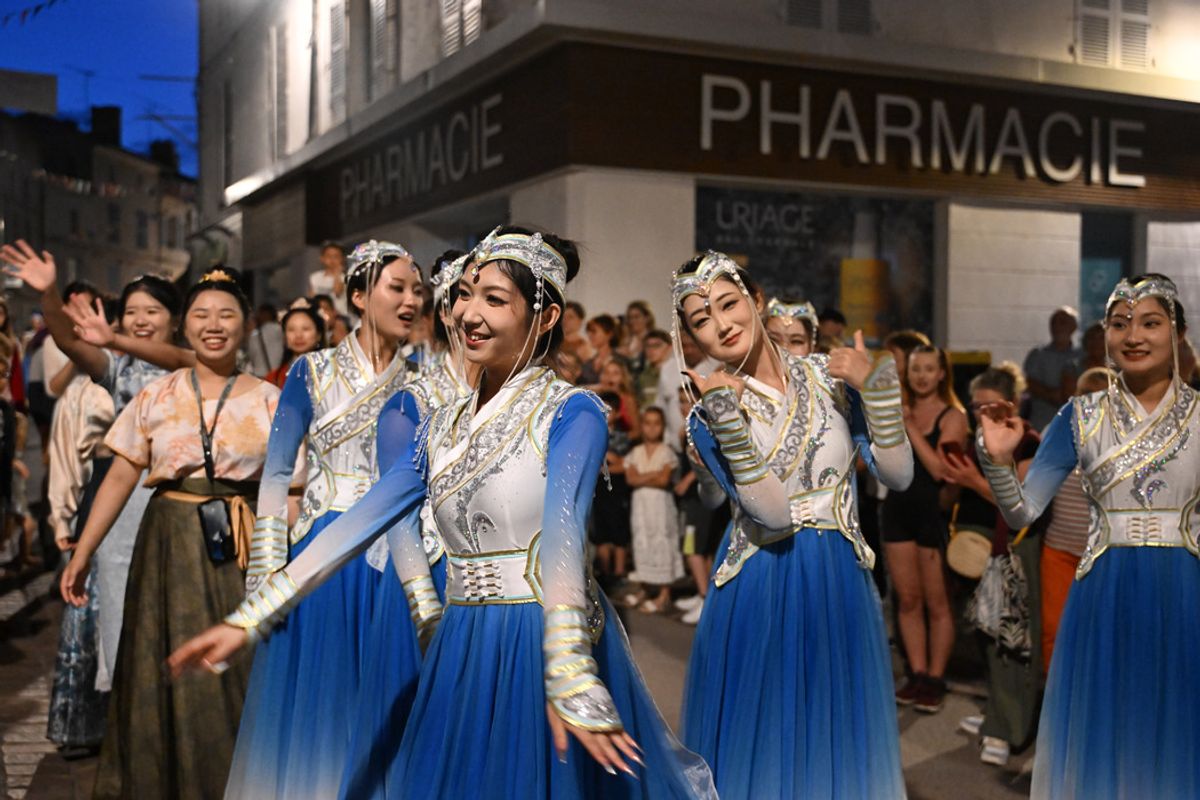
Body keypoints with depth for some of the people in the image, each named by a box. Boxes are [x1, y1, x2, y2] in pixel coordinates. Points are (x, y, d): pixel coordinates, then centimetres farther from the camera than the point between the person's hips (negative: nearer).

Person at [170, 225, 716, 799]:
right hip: (461, 654, 6)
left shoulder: (570, 412, -7)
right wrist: (249, 619, 1)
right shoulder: (445, 424, 12)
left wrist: (569, 676, -34)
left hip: (547, 641, -5)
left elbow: (562, 536, -22)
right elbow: (362, 519, 6)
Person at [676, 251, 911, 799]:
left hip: (841, 585, 2)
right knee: (762, 743, 9)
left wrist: (873, 385, -14)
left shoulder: (828, 376, 0)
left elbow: (898, 475, -4)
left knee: (837, 732, 14)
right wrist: (725, 412, -27)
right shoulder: (710, 418, -7)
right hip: (760, 594, -2)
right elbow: (774, 513, -21)